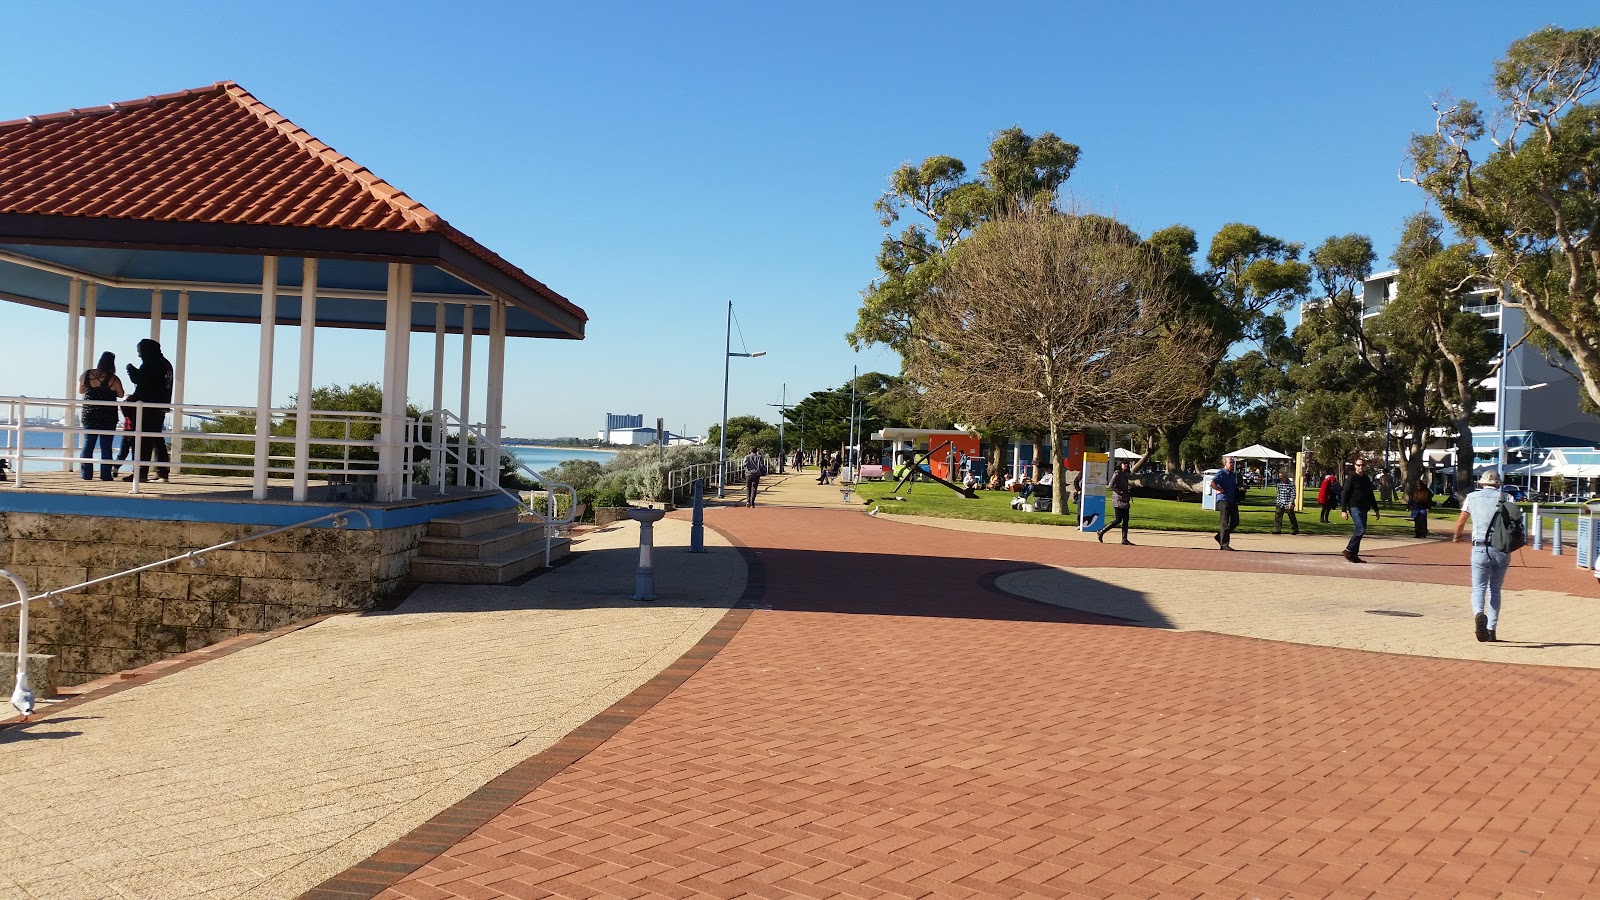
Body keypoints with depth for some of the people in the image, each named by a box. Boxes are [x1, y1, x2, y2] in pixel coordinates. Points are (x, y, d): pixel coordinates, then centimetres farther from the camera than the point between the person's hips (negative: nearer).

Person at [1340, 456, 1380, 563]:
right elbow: (1344, 494, -8)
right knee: (1361, 529, -18)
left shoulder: (1366, 479, 17)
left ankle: (1354, 554, 9)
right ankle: (1349, 550, -10)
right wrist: (1343, 510, -15)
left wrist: (1376, 510, 23)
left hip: (1364, 509, 7)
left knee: (1359, 531, 6)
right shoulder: (1351, 478, -4)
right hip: (1354, 507, -7)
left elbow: (1371, 496, 25)